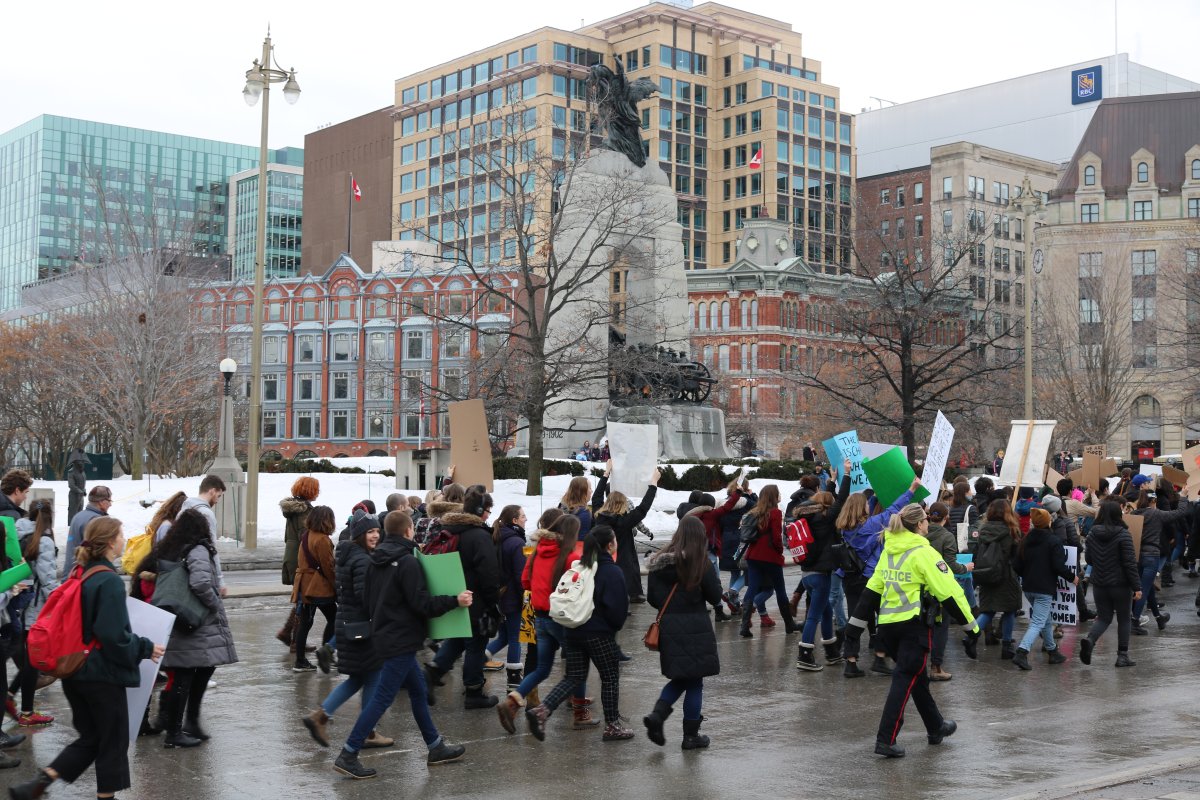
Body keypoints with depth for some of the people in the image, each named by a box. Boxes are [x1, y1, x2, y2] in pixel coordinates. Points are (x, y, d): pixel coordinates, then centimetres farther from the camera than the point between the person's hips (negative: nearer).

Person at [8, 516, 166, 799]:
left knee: (90, 738, 17)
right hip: (103, 675, -8)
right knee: (113, 741, 7)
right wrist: (146, 649, -8)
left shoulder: (79, 574, 7)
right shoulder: (109, 581, -19)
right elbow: (114, 636, -22)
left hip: (73, 672, 8)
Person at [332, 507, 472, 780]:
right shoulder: (407, 562, -17)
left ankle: (436, 747, 26)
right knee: (382, 698, -6)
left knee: (418, 690, 17)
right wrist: (454, 601, -17)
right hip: (400, 641, -10)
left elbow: (371, 598, 18)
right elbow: (421, 603, -20)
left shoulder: (377, 561, 9)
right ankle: (348, 755, -4)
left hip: (383, 634, 10)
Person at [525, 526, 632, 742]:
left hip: (573, 632, 6)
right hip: (600, 634, -6)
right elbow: (618, 607, -14)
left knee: (573, 678, 12)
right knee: (610, 678, 10)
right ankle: (612, 726, 17)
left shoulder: (579, 566, 8)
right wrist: (615, 626, 5)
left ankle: (541, 710, -6)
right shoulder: (612, 572, -12)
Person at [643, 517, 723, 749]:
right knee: (694, 682, 7)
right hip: (695, 629, -5)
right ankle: (691, 735, 14)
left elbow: (652, 598, 4)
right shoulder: (701, 564, -12)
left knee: (680, 678, 20)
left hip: (668, 627, 5)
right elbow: (715, 596, -7)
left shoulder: (659, 562, 1)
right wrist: (714, 577, 9)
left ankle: (657, 715, 0)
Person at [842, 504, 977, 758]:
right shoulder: (924, 553, -10)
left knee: (916, 677, 20)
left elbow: (871, 591, 11)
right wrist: (971, 625, -3)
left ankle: (936, 727, 35)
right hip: (915, 624, -7)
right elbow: (949, 592, -11)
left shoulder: (888, 552, 10)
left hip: (887, 624, 7)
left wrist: (854, 628, 13)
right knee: (905, 679, -4)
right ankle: (886, 740, -9)